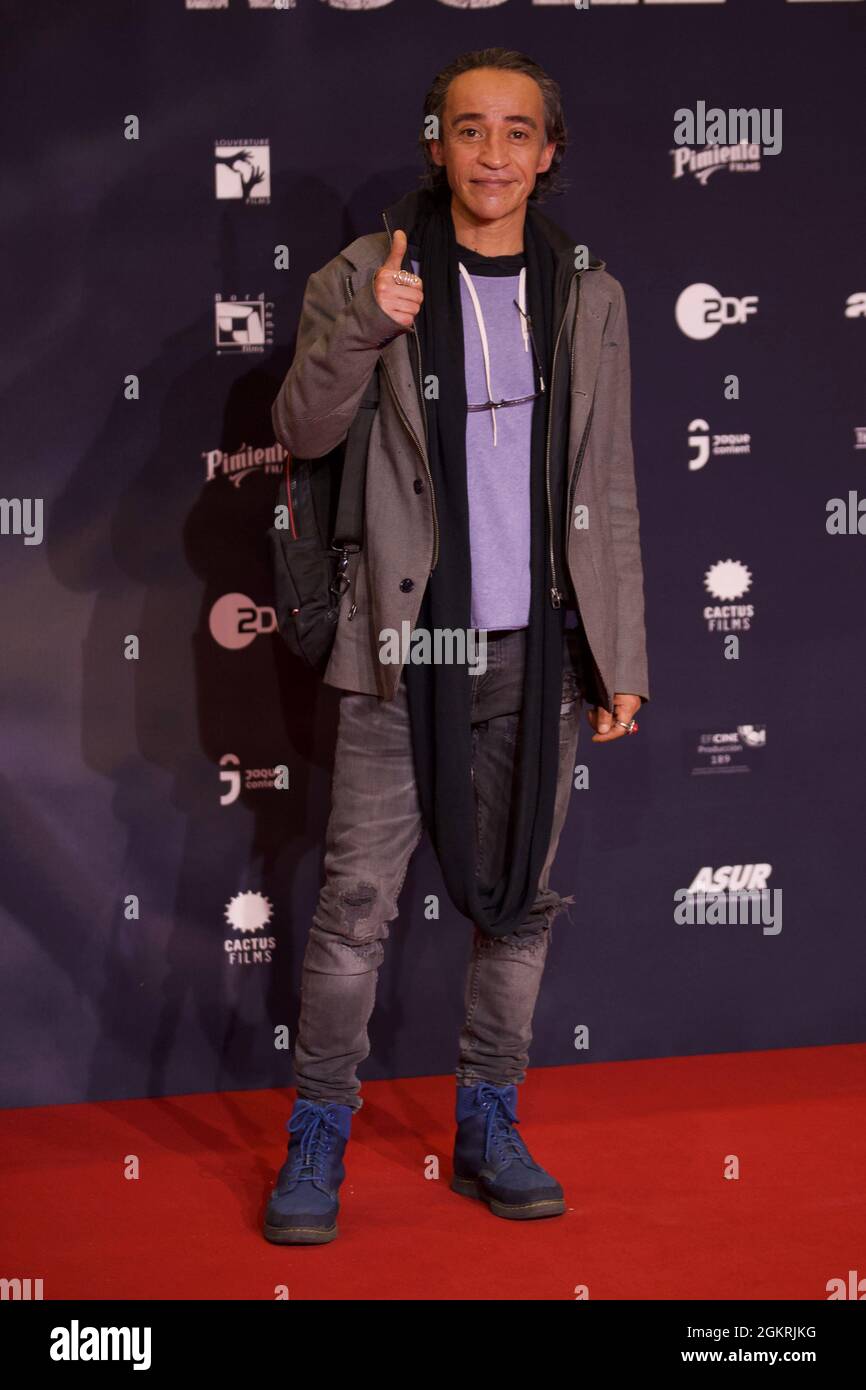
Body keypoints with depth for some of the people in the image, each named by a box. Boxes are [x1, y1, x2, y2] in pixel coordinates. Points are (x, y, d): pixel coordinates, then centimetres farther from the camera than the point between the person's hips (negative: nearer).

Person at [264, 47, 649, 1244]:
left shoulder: (588, 295, 7)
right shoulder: (368, 277, 0)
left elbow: (608, 495, 8)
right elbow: (301, 433, -8)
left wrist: (622, 661, 5)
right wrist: (362, 331, -25)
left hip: (537, 649, 3)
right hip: (406, 644, -3)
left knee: (520, 895, 9)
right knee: (358, 897, -2)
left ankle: (488, 1128, 22)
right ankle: (318, 1136, 9)